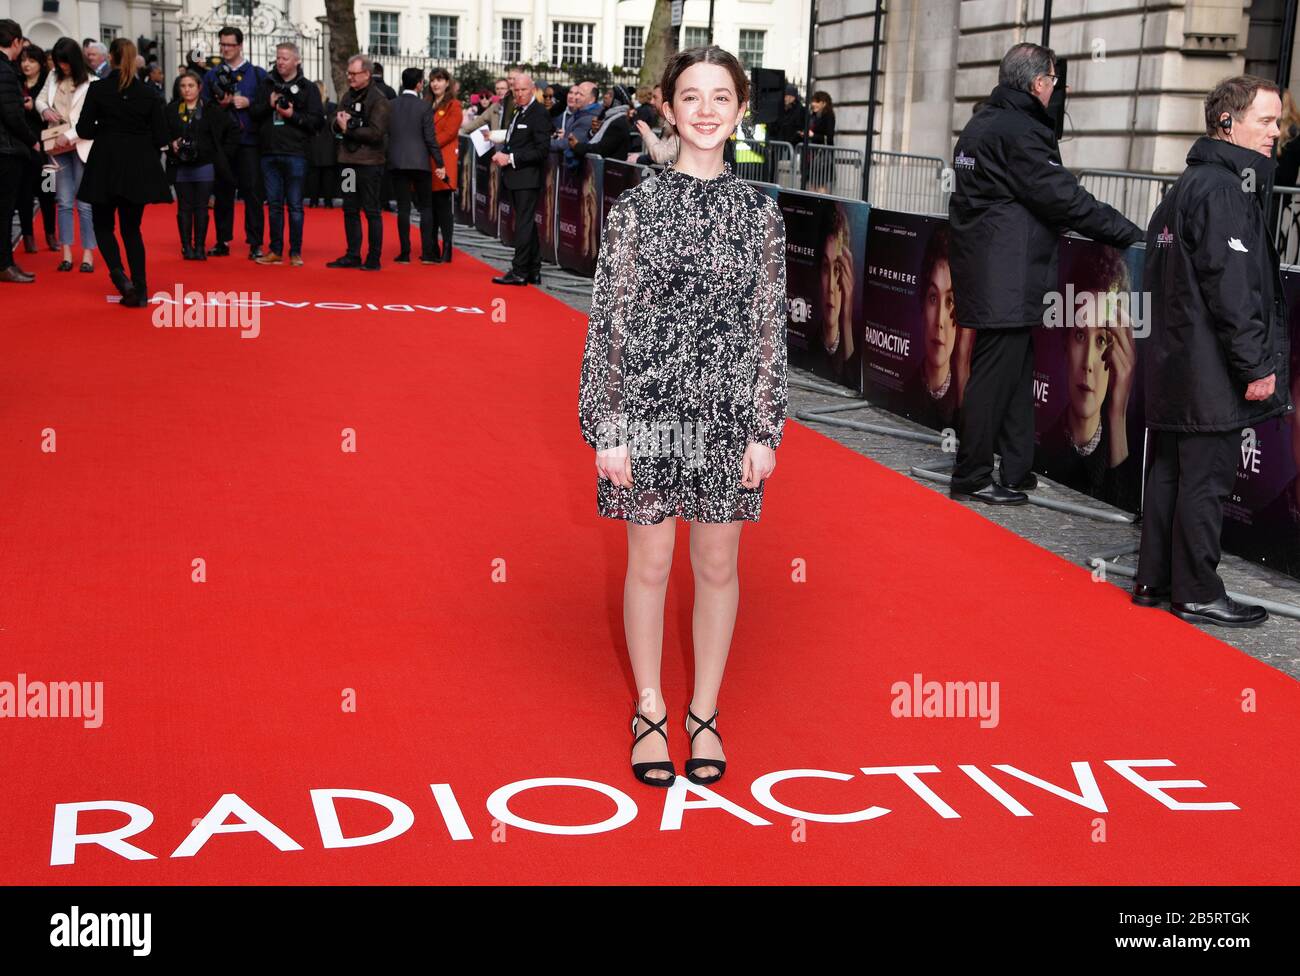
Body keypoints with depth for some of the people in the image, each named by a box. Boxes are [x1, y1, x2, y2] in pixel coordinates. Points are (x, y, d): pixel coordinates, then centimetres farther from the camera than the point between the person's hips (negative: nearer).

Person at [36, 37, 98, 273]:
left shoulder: (90, 83, -11)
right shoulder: (54, 76, 6)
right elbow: (40, 98, 18)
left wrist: (70, 135, -21)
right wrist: (45, 109, -5)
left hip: (82, 146, -5)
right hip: (58, 147, 5)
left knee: (84, 203, -2)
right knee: (64, 202, 6)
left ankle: (88, 254, 4)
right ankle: (66, 254, 10)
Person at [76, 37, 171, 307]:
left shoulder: (98, 89, -7)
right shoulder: (147, 93, -2)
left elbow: (84, 130, -7)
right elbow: (161, 137, -2)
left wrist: (105, 130, 12)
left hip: (105, 165, -2)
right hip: (139, 168, 2)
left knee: (103, 224, 13)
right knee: (132, 228, 12)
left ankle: (119, 275, -11)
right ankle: (140, 291, 5)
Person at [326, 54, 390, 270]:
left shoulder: (379, 100, -9)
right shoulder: (348, 96, 14)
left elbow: (376, 133, -17)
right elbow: (335, 125, 12)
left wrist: (348, 129, -12)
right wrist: (340, 120, -10)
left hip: (369, 162, -7)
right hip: (348, 160, 7)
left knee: (371, 211, -2)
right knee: (350, 210, 11)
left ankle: (374, 259, 4)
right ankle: (353, 255, 18)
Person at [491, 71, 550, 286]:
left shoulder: (539, 114, -11)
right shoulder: (519, 112, 17)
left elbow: (542, 151, -18)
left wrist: (511, 158, -17)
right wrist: (501, 154, 5)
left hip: (527, 178, -9)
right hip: (516, 178, 9)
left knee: (524, 224, -7)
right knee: (527, 224, 12)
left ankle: (519, 272, -4)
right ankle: (533, 272, 18)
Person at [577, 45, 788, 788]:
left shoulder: (760, 213, 2)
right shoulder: (636, 206, -3)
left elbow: (770, 327, 3)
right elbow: (610, 320, -3)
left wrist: (766, 428, -1)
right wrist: (607, 428, -7)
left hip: (728, 412, 2)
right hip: (650, 403, -1)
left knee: (718, 565, 10)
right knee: (651, 562, 8)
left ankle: (706, 713, 26)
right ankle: (650, 712, 25)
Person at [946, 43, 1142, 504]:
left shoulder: (981, 123, 16)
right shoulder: (1018, 131, -14)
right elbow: (1064, 197, -16)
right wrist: (1132, 234, -9)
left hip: (983, 271, 10)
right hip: (1007, 280, -10)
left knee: (1016, 374, 14)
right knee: (995, 375, -3)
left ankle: (1017, 473, 20)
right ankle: (972, 478, 4)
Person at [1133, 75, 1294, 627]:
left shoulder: (1186, 185, 16)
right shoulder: (1224, 188, -15)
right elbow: (1232, 287, -21)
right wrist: (1258, 365, -17)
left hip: (1172, 361, 10)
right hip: (1211, 370, -10)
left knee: (1168, 472, 14)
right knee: (1207, 478, -3)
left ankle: (1154, 581, 21)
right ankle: (1196, 594, 4)